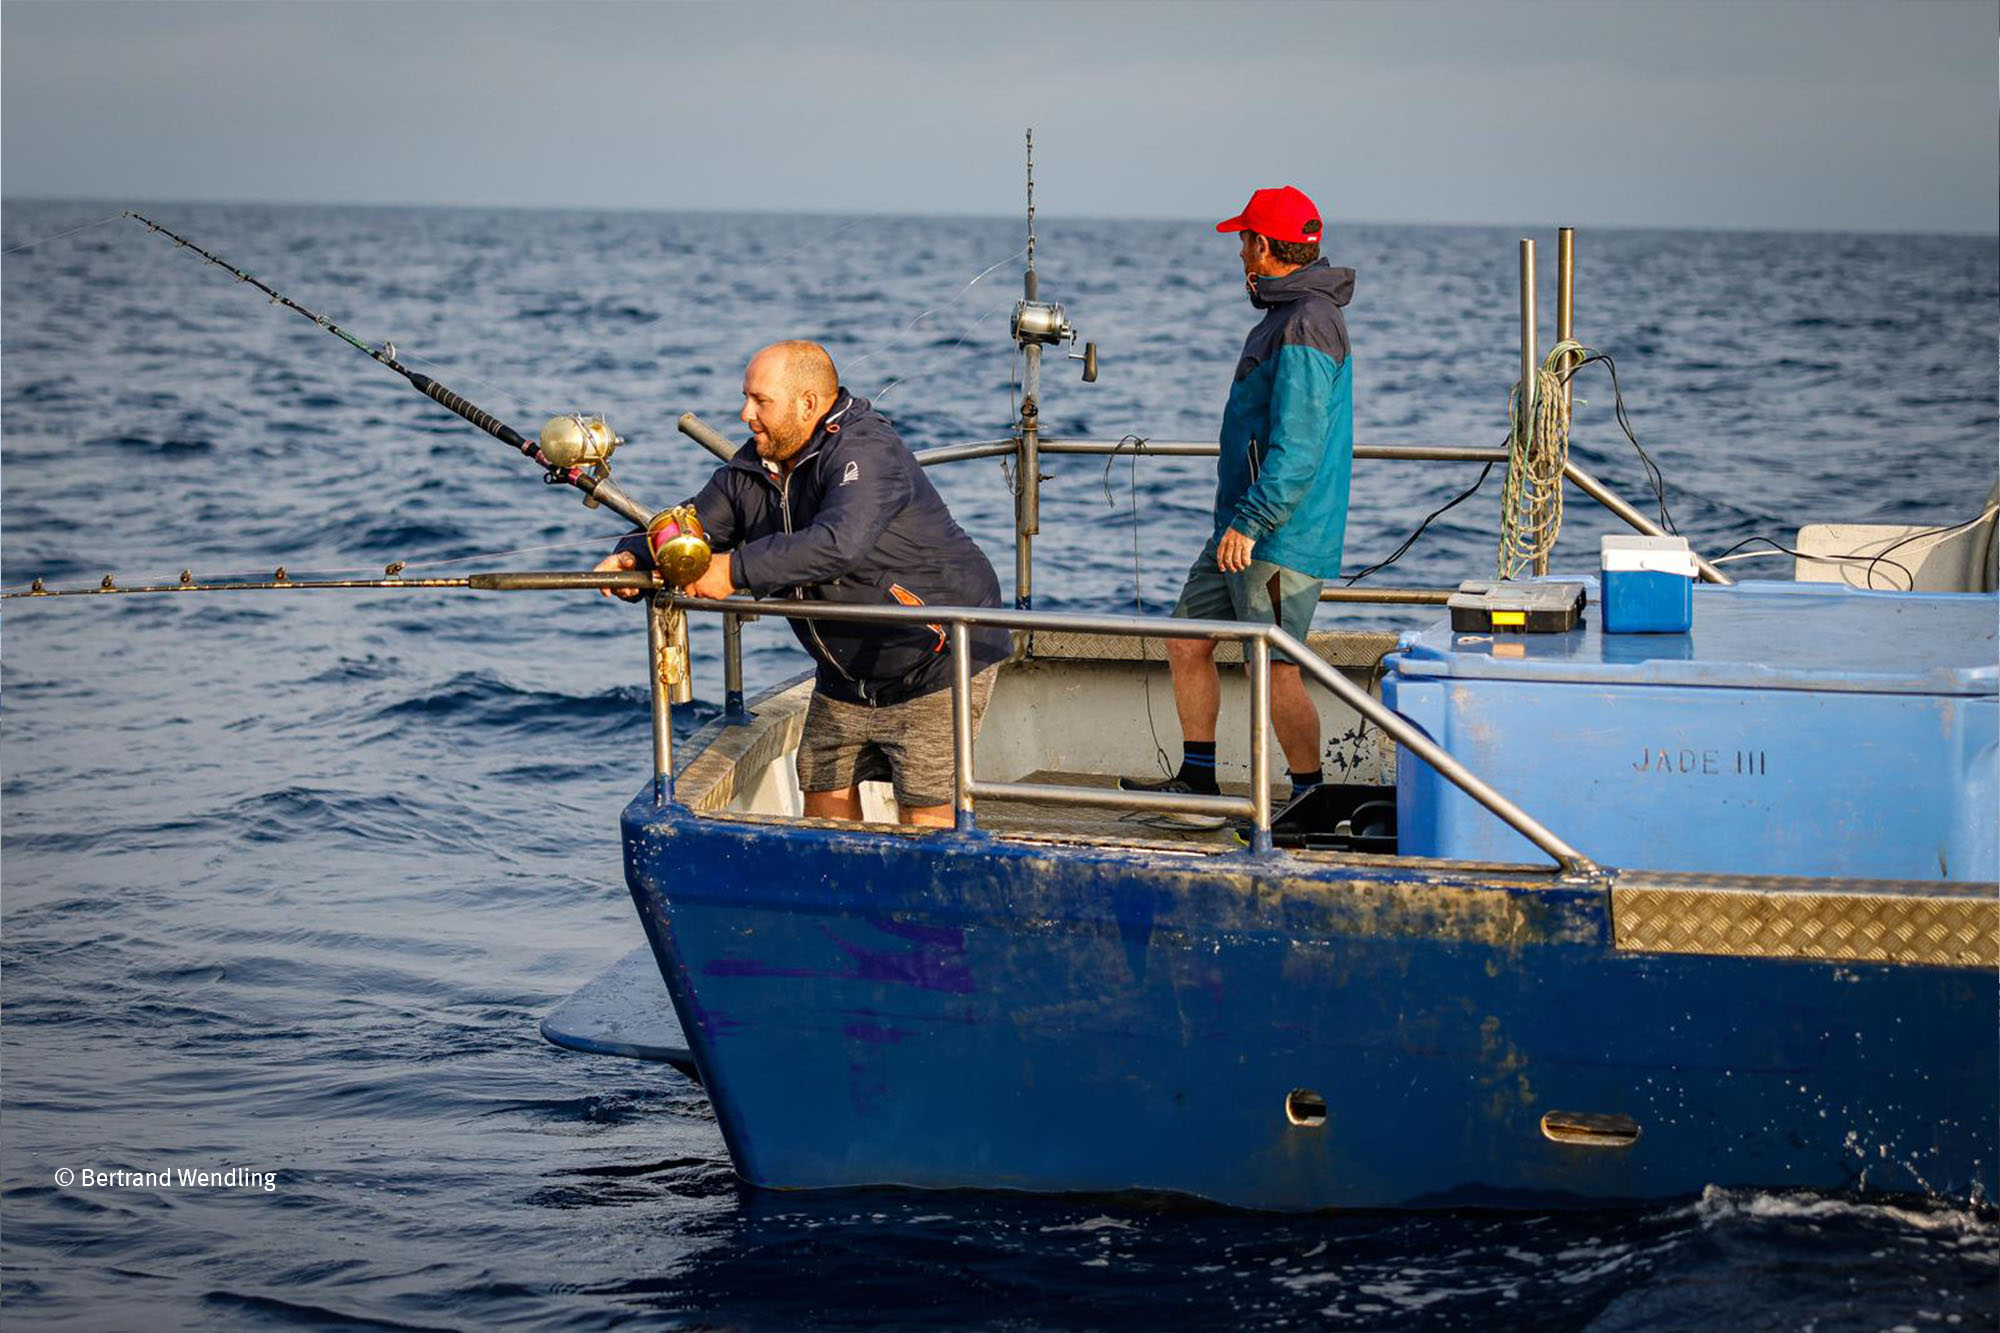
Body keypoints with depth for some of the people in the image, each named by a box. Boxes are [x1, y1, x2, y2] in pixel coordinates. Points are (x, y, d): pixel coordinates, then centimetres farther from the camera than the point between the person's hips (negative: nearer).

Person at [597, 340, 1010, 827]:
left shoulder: (866, 451, -24)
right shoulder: (752, 468, 3)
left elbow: (840, 543, -40)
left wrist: (738, 570, -37)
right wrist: (633, 557, -13)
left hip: (936, 663, -9)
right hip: (848, 675, 9)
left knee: (926, 818, -10)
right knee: (825, 797, 11)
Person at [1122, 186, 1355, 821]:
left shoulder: (1306, 326, -18)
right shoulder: (1288, 314, 17)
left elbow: (1299, 444, -24)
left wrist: (1249, 524, -24)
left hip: (1282, 535, -11)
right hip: (1246, 529, 11)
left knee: (1276, 671, -7)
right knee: (1188, 643, 13)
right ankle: (1196, 784, 20)